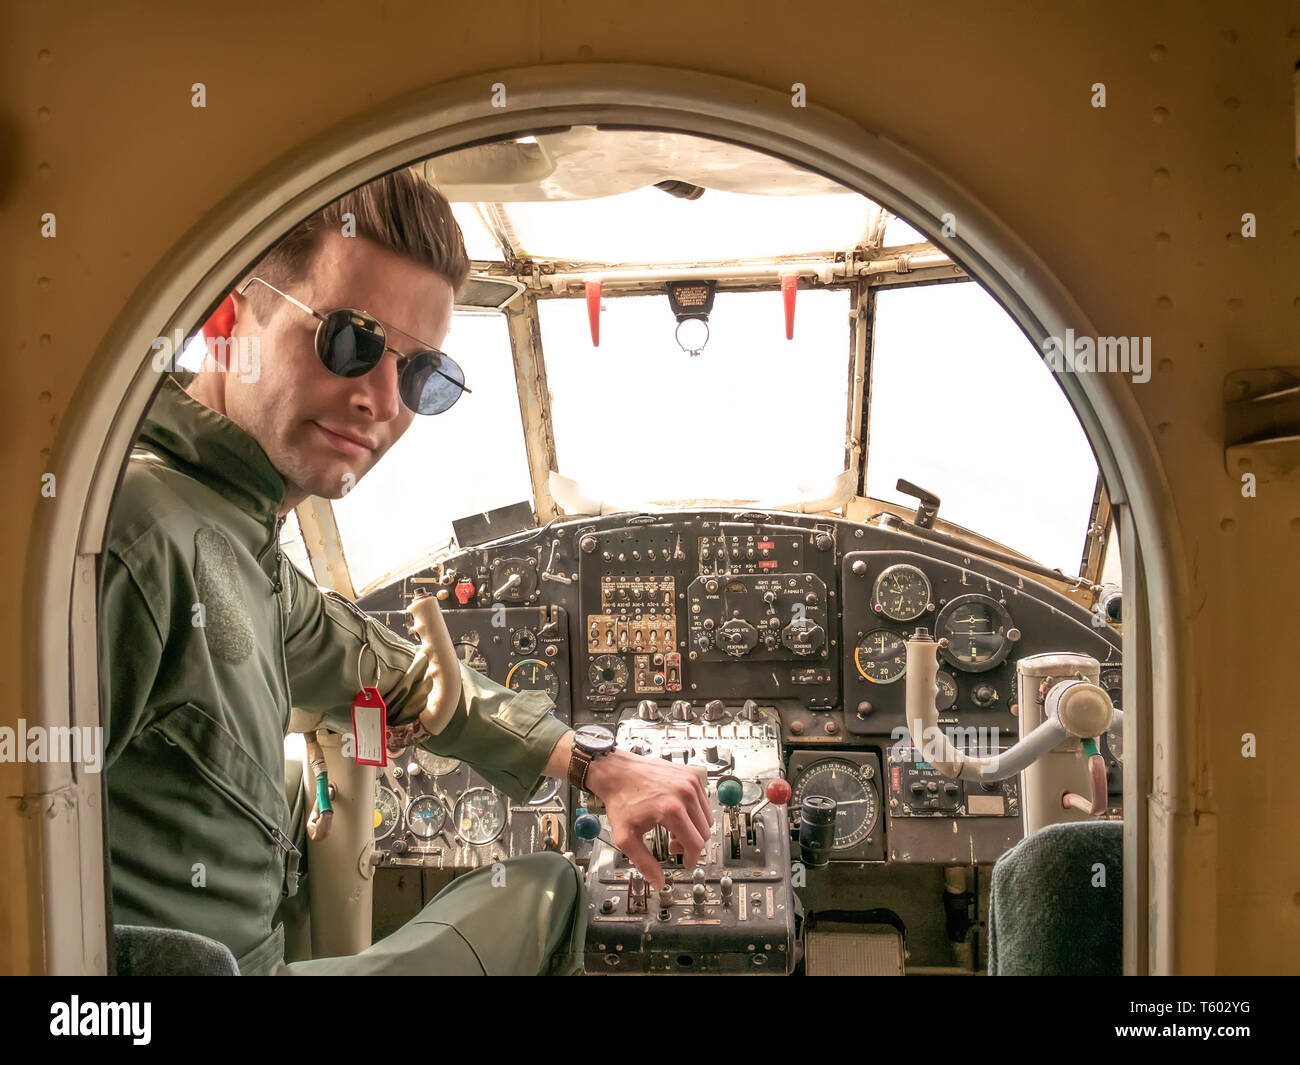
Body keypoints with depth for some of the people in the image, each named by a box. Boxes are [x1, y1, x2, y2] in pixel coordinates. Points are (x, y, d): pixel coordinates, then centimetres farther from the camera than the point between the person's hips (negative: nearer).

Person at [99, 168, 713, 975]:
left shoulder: (242, 544, 7)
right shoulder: (134, 530, -27)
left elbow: (396, 676, 18)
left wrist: (597, 766, 17)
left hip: (252, 955, 9)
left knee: (547, 891, 22)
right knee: (543, 895, 1)